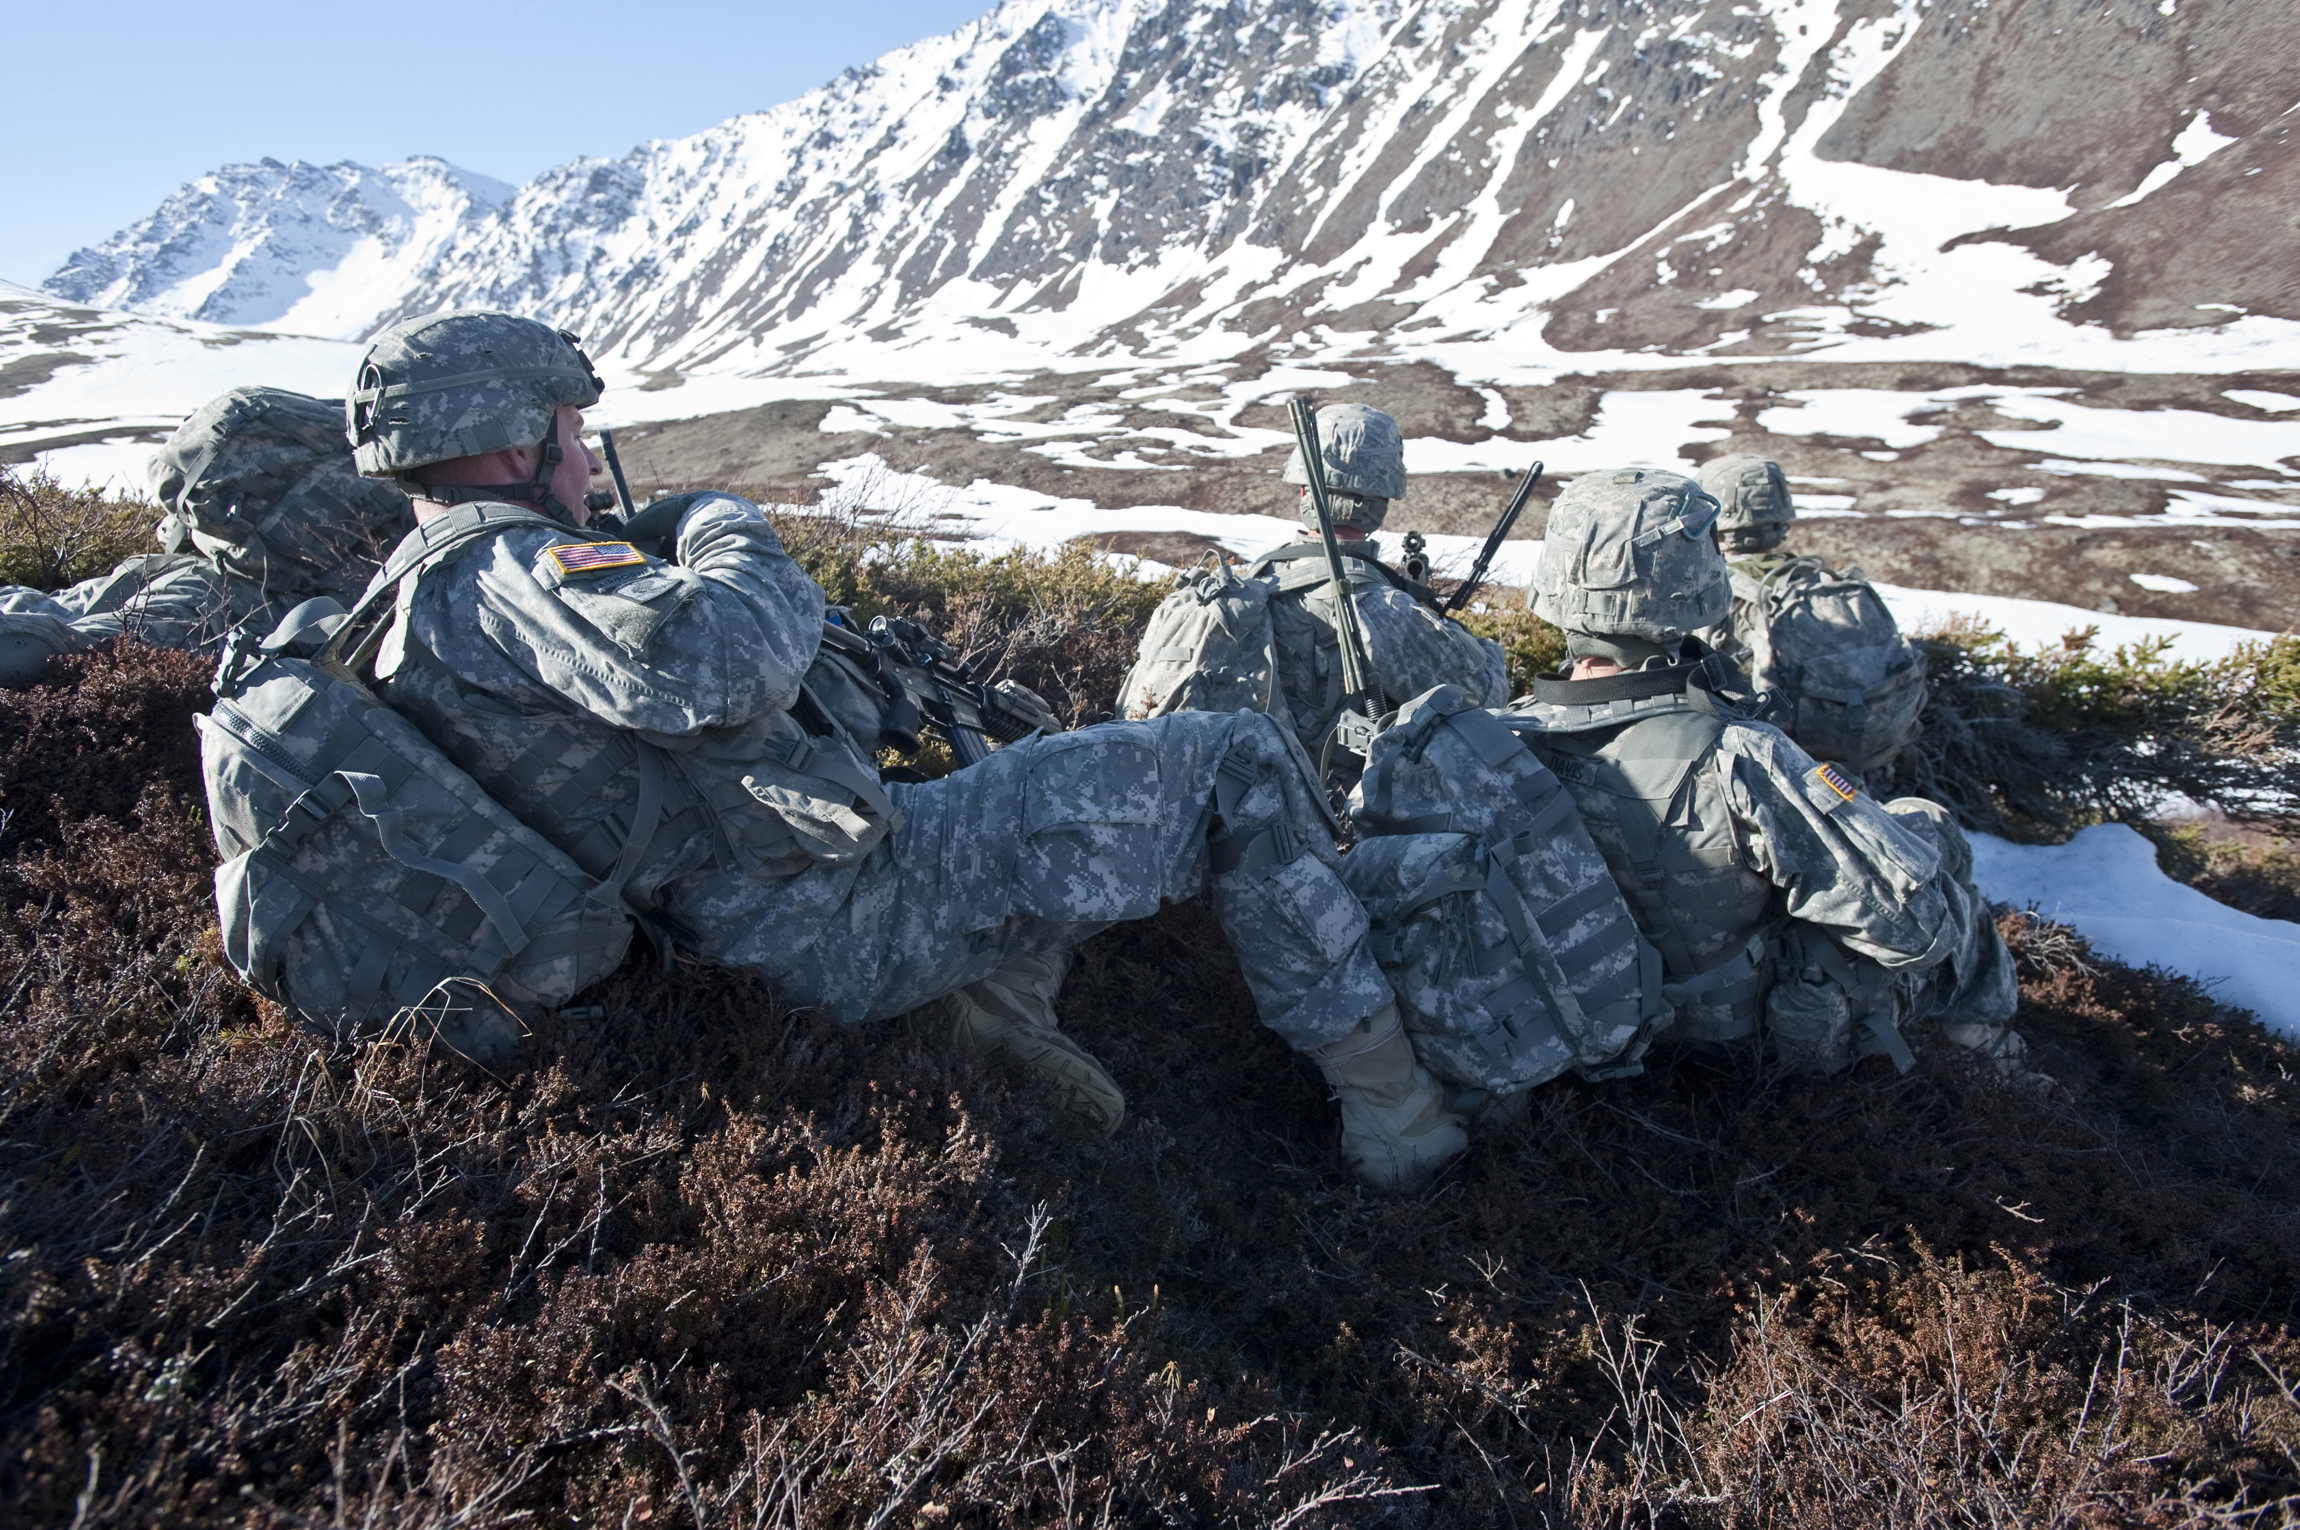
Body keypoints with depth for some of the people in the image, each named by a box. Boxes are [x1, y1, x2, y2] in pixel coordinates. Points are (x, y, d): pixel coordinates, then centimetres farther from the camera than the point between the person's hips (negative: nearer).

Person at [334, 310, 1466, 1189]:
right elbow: (728, 662, -33)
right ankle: (1389, 1107, 3)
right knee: (1236, 766, -5)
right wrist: (730, 534, -11)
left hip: (795, 957, 10)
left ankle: (986, 991, 13)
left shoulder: (408, 625, 15)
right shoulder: (505, 574, -16)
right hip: (855, 921, -10)